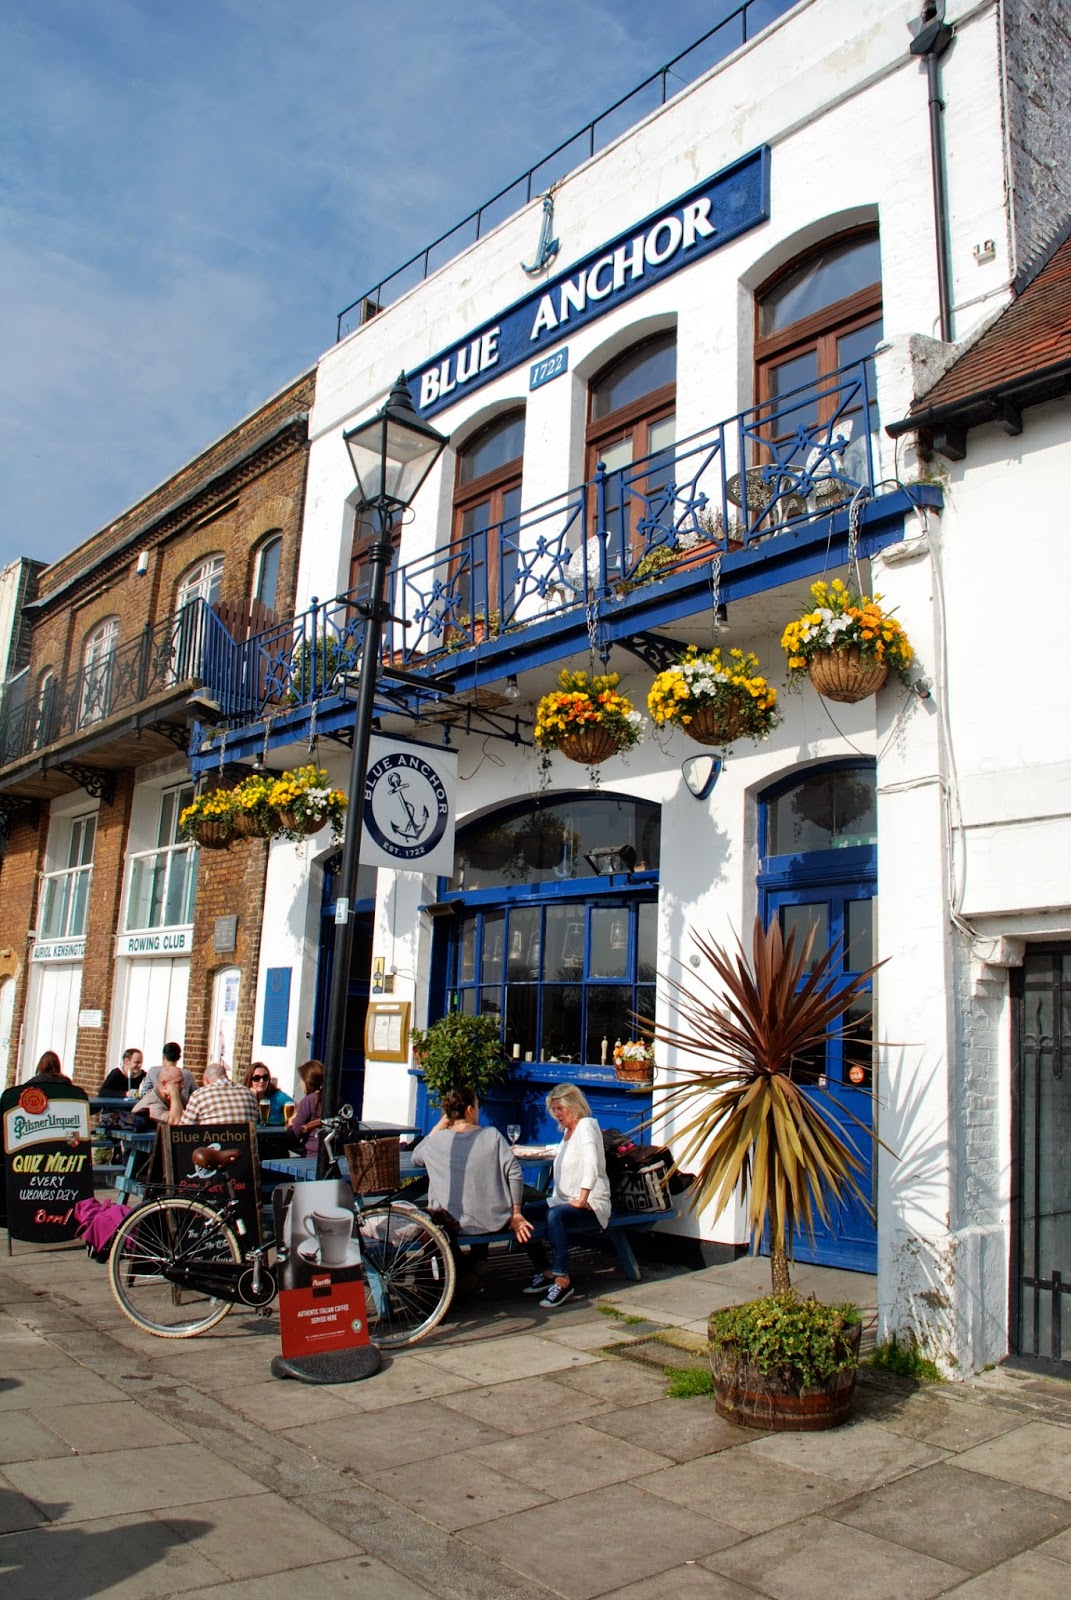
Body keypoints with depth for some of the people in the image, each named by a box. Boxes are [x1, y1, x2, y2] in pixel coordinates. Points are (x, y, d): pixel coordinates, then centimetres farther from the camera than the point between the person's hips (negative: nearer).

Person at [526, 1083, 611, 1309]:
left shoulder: (586, 1125, -10)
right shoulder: (567, 1131, 16)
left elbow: (591, 1164, -24)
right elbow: (557, 1152, 38)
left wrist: (582, 1200, -28)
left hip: (591, 1206, -9)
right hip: (565, 1202, 9)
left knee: (555, 1216, -34)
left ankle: (563, 1280, -28)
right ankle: (547, 1273, 4)